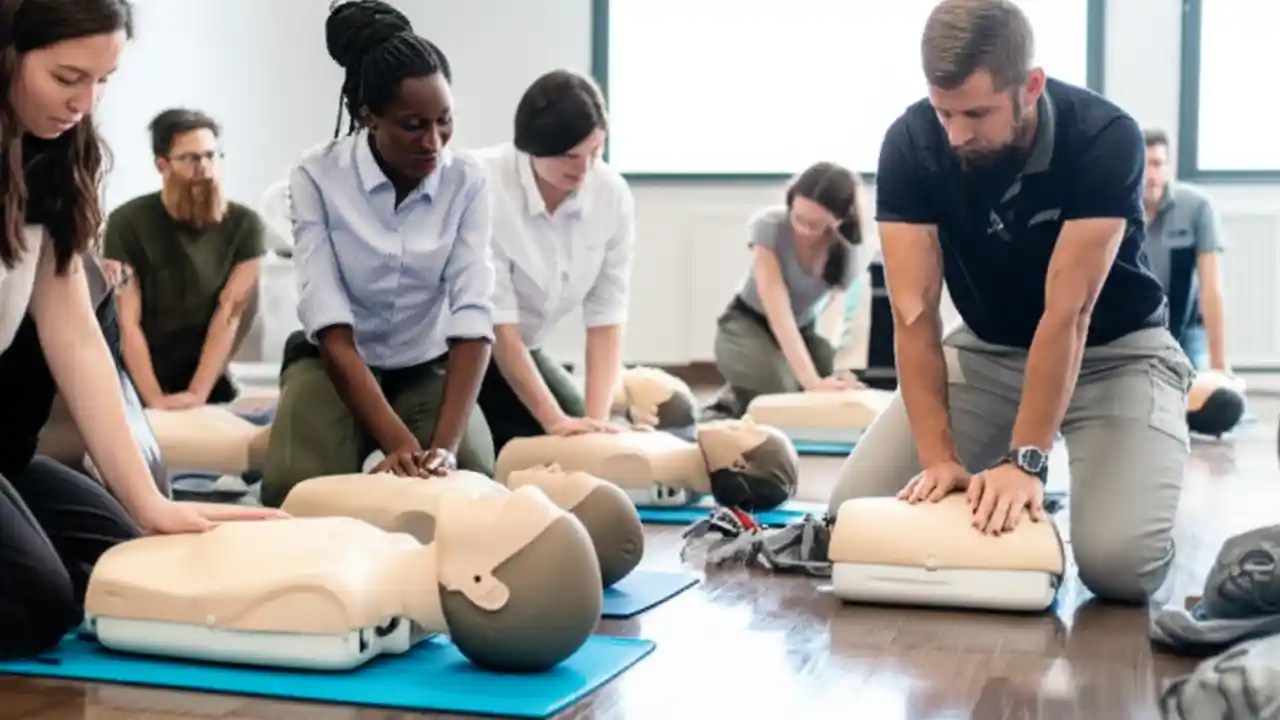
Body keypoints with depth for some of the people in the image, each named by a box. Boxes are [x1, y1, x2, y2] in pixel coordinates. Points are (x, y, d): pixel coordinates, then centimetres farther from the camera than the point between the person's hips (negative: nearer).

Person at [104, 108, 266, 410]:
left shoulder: (244, 225, -6)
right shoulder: (128, 223, -10)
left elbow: (230, 315, -11)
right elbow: (127, 323, -14)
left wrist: (197, 394, -22)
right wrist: (155, 400, -25)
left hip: (209, 384, 2)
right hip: (139, 384, -2)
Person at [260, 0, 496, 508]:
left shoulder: (466, 181, -13)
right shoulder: (317, 177, -19)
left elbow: (473, 318, -22)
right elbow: (332, 331, -24)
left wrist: (446, 443, -36)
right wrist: (398, 443, -36)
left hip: (427, 367, 2)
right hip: (331, 363, -1)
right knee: (295, 488, -27)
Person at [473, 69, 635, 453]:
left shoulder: (613, 195, -14)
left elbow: (606, 318, -12)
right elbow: (497, 324, -26)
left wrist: (596, 418, -23)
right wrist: (554, 419, -28)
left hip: (522, 349, 6)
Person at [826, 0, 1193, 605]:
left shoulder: (1105, 138, -27)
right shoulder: (910, 143, -20)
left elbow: (1067, 312, -29)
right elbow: (915, 312, -21)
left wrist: (1025, 460, -33)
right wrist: (939, 457, -28)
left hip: (1115, 351, -3)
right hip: (985, 348, 3)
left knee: (1119, 563, -25)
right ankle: (1005, 507, 16)